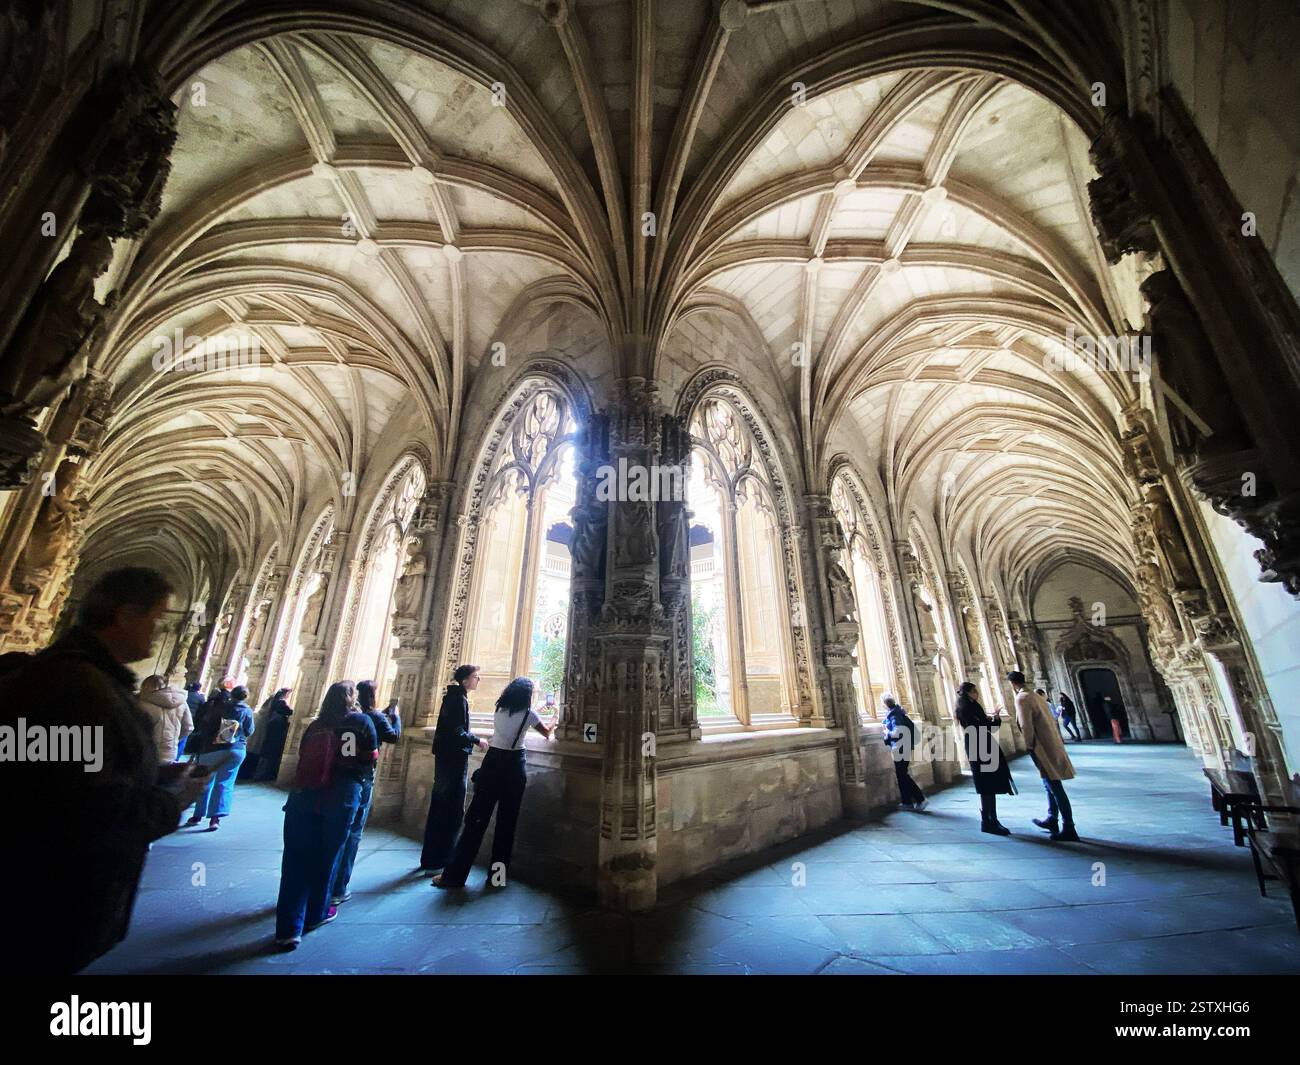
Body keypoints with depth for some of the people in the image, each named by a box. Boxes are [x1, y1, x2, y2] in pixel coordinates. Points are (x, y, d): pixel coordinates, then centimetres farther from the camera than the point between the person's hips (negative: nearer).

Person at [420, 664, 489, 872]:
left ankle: (429, 858, 28)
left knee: (439, 808, 17)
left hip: (446, 757, 10)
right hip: (454, 759, -10)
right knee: (453, 810, 1)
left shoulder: (453, 696, 13)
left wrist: (472, 740, 16)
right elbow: (458, 731, -22)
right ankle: (437, 861, 9)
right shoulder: (459, 699, -17)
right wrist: (477, 741, -10)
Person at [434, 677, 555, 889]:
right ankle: (498, 875, 16)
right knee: (507, 822, 8)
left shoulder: (499, 709, 5)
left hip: (493, 762, 3)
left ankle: (455, 874, 9)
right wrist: (554, 723, 34)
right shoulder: (528, 713, -4)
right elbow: (547, 733, 13)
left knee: (477, 819, 6)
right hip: (514, 767, -2)